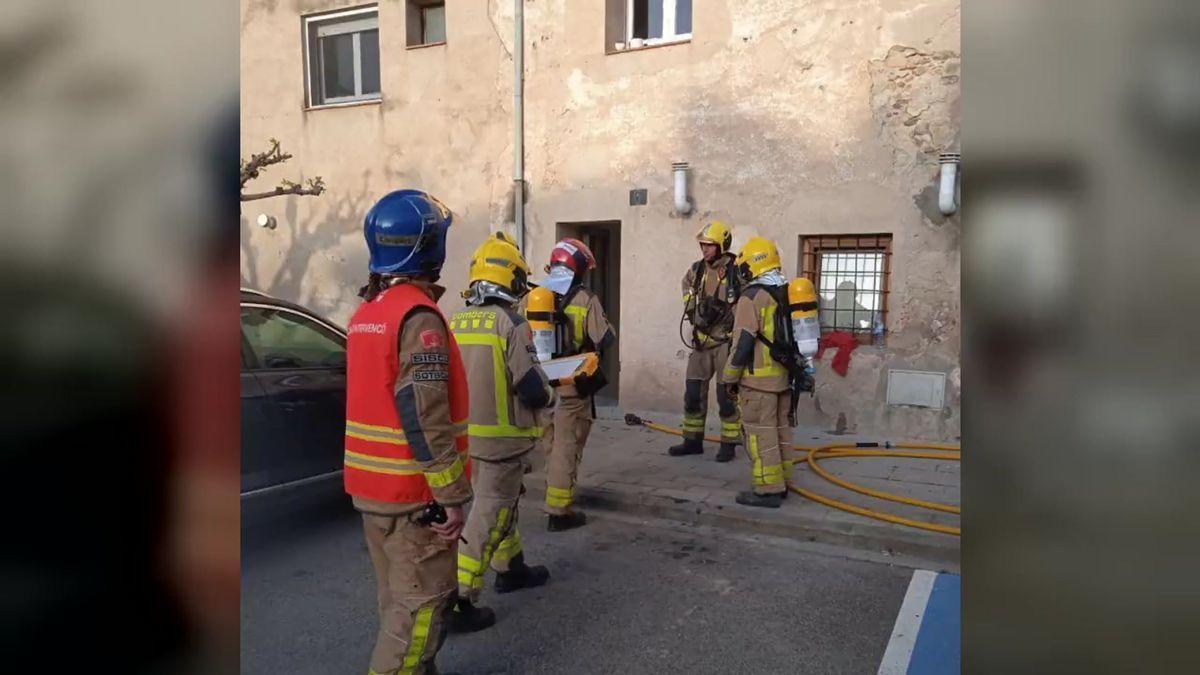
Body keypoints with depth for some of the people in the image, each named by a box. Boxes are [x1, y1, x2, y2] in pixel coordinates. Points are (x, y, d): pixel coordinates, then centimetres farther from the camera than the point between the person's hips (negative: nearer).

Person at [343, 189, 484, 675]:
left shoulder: (366, 312, 11)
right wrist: (450, 495, -19)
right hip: (412, 491, -9)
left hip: (370, 485, 9)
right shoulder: (418, 315, -19)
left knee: (399, 597, 19)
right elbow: (425, 418, -24)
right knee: (422, 603, 1)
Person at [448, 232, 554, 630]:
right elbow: (532, 387, -18)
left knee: (496, 502, 23)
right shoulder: (511, 324, -15)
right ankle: (458, 598, 2)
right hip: (502, 437, -7)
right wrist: (549, 397, 4)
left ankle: (511, 568, 39)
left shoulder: (456, 323, 4)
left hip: (465, 434, 7)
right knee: (489, 515, 1)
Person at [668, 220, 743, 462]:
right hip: (701, 340, 5)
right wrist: (702, 312, -1)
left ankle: (728, 444, 11)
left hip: (726, 341, -5)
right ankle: (693, 441, 22)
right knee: (693, 392, 9)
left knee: (726, 394, -1)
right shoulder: (696, 271, 8)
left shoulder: (737, 272, -9)